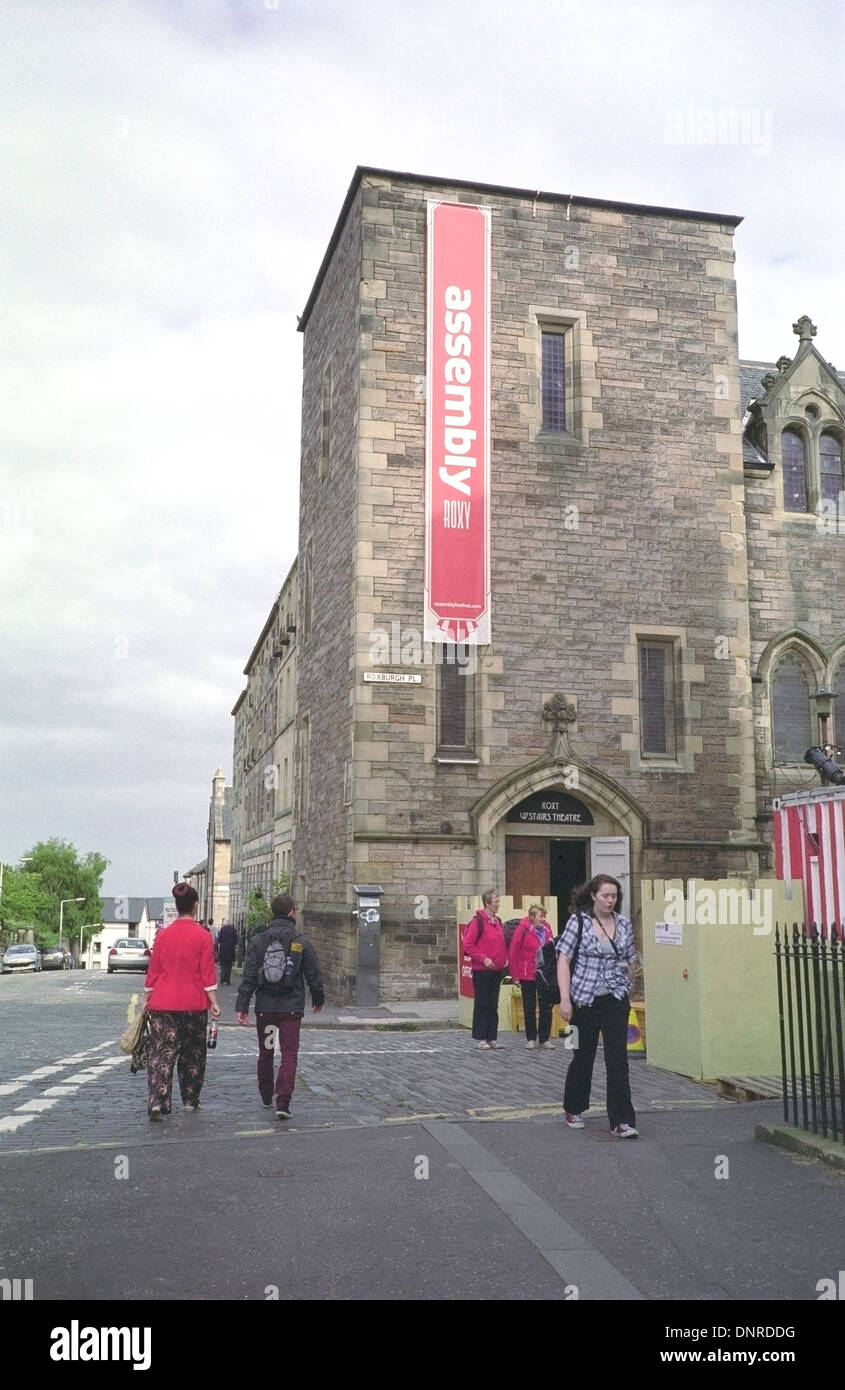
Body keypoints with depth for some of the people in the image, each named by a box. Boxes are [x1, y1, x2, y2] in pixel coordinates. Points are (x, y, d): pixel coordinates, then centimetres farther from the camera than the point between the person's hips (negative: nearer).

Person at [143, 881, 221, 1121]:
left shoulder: (163, 935, 2)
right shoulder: (202, 935, -7)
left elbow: (153, 970, 7)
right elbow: (207, 973, -8)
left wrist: (147, 999, 17)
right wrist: (214, 1002, -3)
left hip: (162, 1003, 2)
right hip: (194, 1004, -1)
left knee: (162, 1052, 0)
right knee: (193, 1054, 14)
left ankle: (156, 1102, -16)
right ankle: (190, 1101, 24)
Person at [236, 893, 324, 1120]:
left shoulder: (258, 940, -1)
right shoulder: (301, 942, -4)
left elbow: (249, 977, -5)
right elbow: (314, 975, 1)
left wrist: (242, 1006, -3)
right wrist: (318, 999, 17)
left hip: (265, 1007, 2)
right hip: (292, 1007, -2)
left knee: (265, 1053, 18)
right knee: (289, 1054, 0)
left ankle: (266, 1096, 32)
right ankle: (283, 1103, -11)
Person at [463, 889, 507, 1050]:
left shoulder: (497, 921, 12)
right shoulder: (478, 921, -11)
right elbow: (468, 944, -14)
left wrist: (505, 958, 8)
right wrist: (483, 959, -17)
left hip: (497, 970, 7)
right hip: (482, 970, -7)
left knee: (493, 1005, 10)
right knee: (482, 1004, -1)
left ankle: (492, 1037, 16)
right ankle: (479, 1038, 5)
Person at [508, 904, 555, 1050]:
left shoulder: (546, 928, 1)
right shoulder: (523, 929, -12)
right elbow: (512, 953, -9)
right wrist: (516, 976, -9)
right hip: (527, 976, -3)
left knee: (546, 1007, 4)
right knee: (529, 1008, 7)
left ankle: (544, 1039, 15)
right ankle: (531, 1039, 19)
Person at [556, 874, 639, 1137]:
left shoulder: (624, 924, 3)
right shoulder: (578, 921, -7)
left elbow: (631, 962, 15)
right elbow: (563, 960, -10)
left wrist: (627, 989, 18)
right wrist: (565, 999, -16)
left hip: (616, 1001, 2)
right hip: (584, 1000, -2)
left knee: (618, 1058, -6)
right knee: (583, 1056, 11)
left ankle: (621, 1120, -2)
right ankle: (573, 1110, 33)